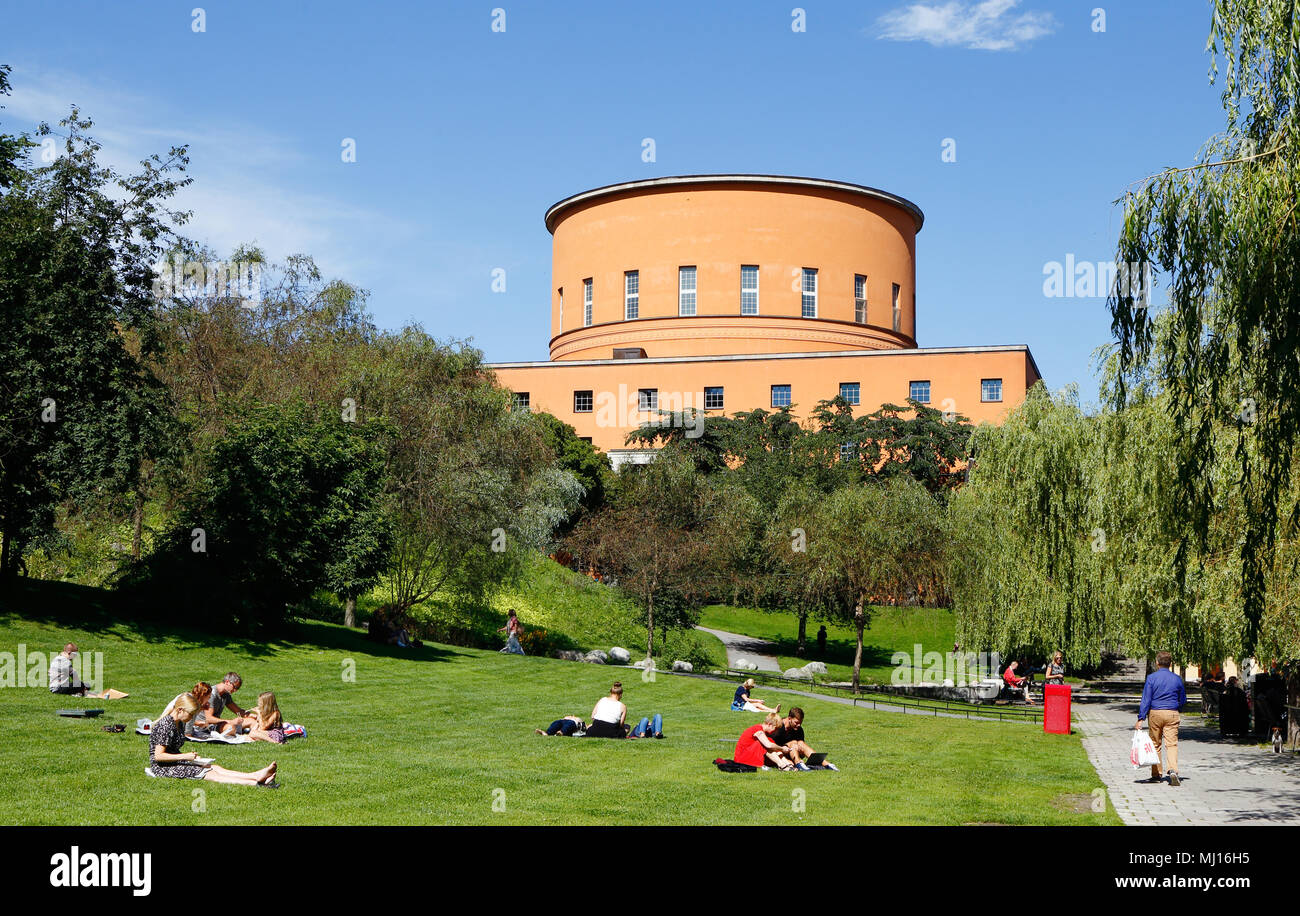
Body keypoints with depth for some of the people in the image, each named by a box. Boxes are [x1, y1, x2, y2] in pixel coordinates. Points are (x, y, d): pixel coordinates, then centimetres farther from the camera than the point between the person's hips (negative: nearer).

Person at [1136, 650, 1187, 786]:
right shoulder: (1177, 679, 4)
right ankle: (1173, 770, -23)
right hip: (1172, 714, 1)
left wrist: (1141, 719, -8)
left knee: (1155, 744, 10)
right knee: (1171, 744, -3)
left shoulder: (1151, 678, -4)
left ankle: (1156, 774, 14)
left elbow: (1146, 699, -8)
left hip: (1155, 714, -1)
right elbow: (1183, 700, 14)